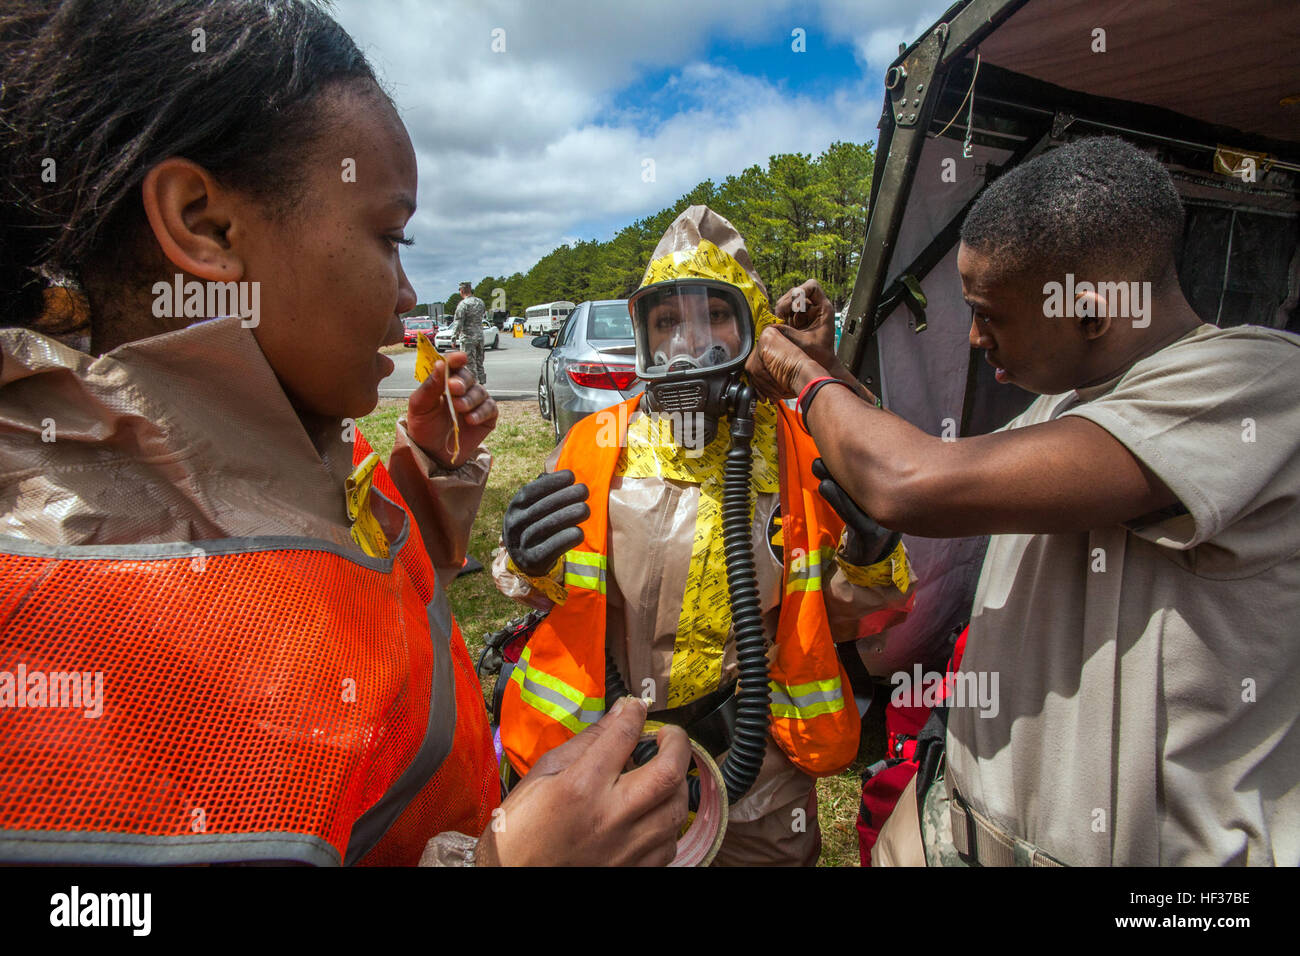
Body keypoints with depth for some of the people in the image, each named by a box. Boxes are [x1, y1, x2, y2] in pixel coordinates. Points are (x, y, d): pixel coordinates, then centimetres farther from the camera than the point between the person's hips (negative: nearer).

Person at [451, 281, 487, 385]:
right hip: (479, 336, 7)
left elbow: (458, 322, -17)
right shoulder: (480, 302, 6)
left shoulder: (463, 304, -14)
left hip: (468, 338, -7)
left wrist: (454, 337, -12)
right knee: (479, 363, 14)